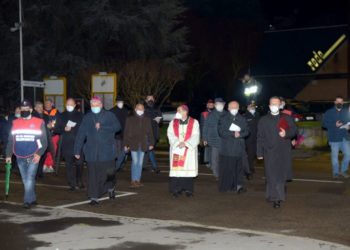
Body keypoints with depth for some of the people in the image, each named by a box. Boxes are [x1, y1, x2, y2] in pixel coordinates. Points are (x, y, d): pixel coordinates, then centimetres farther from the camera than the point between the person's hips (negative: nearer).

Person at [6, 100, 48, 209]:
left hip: (33, 157, -4)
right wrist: (8, 155, 6)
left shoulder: (39, 122, 0)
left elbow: (44, 141, -1)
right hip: (20, 158, 4)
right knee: (25, 180, 10)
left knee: (29, 179, -11)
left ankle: (27, 200, -7)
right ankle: (33, 199, 22)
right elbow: (10, 141, 13)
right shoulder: (15, 123, 9)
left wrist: (39, 154, -14)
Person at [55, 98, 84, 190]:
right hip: (66, 144, 1)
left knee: (79, 163, -3)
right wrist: (64, 129, -10)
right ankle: (72, 184, 5)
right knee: (69, 165, 0)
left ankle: (79, 182, 14)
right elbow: (56, 129, 9)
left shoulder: (80, 115, 10)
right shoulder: (62, 116, 11)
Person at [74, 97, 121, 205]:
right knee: (93, 175, -1)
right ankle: (94, 197, 6)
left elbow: (117, 126, -9)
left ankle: (110, 188, 34)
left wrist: (102, 127, -16)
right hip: (92, 151, 1)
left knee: (109, 172, 5)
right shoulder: (87, 118, 8)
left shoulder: (109, 115, 3)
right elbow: (80, 134, 5)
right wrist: (77, 150, 0)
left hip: (107, 151, -1)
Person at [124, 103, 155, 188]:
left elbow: (150, 132, 12)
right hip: (133, 144, -3)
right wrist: (126, 144, -2)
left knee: (140, 163, 6)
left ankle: (138, 180, 13)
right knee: (135, 161, -9)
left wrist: (151, 143, 7)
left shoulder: (147, 120, 10)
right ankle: (133, 181, -6)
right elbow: (126, 132, 3)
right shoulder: (130, 119, 4)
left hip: (143, 145, 3)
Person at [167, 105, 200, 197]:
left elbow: (195, 136, -4)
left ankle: (188, 189, 9)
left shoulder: (194, 122, 2)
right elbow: (170, 134, 0)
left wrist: (185, 143, -15)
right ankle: (176, 189, 2)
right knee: (176, 168, -3)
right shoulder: (173, 122, 8)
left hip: (189, 150, -1)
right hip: (176, 149, 1)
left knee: (188, 168, 0)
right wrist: (177, 143, -15)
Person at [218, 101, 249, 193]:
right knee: (227, 167, 0)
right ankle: (226, 186, 8)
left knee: (239, 167, -3)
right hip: (227, 148, -2)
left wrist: (239, 134, -13)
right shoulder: (223, 119, 6)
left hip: (239, 148, 2)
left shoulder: (242, 119, 14)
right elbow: (221, 132, -6)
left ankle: (238, 185, -4)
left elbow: (246, 131, 6)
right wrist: (233, 134, -15)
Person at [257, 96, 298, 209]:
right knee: (272, 176, -5)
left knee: (282, 175, 6)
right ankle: (276, 198, -1)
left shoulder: (287, 118, 9)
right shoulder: (263, 120, 7)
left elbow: (294, 130, 4)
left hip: (284, 152, 1)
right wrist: (260, 153, 0)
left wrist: (286, 133, -17)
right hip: (270, 152, -1)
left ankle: (277, 197, 23)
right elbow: (260, 137, 5)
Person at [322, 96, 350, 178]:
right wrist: (334, 125, -16)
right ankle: (336, 173, 14)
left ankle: (343, 171, 15)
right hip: (334, 138, -3)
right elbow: (324, 124, -3)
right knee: (335, 156, 3)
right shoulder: (329, 112, 2)